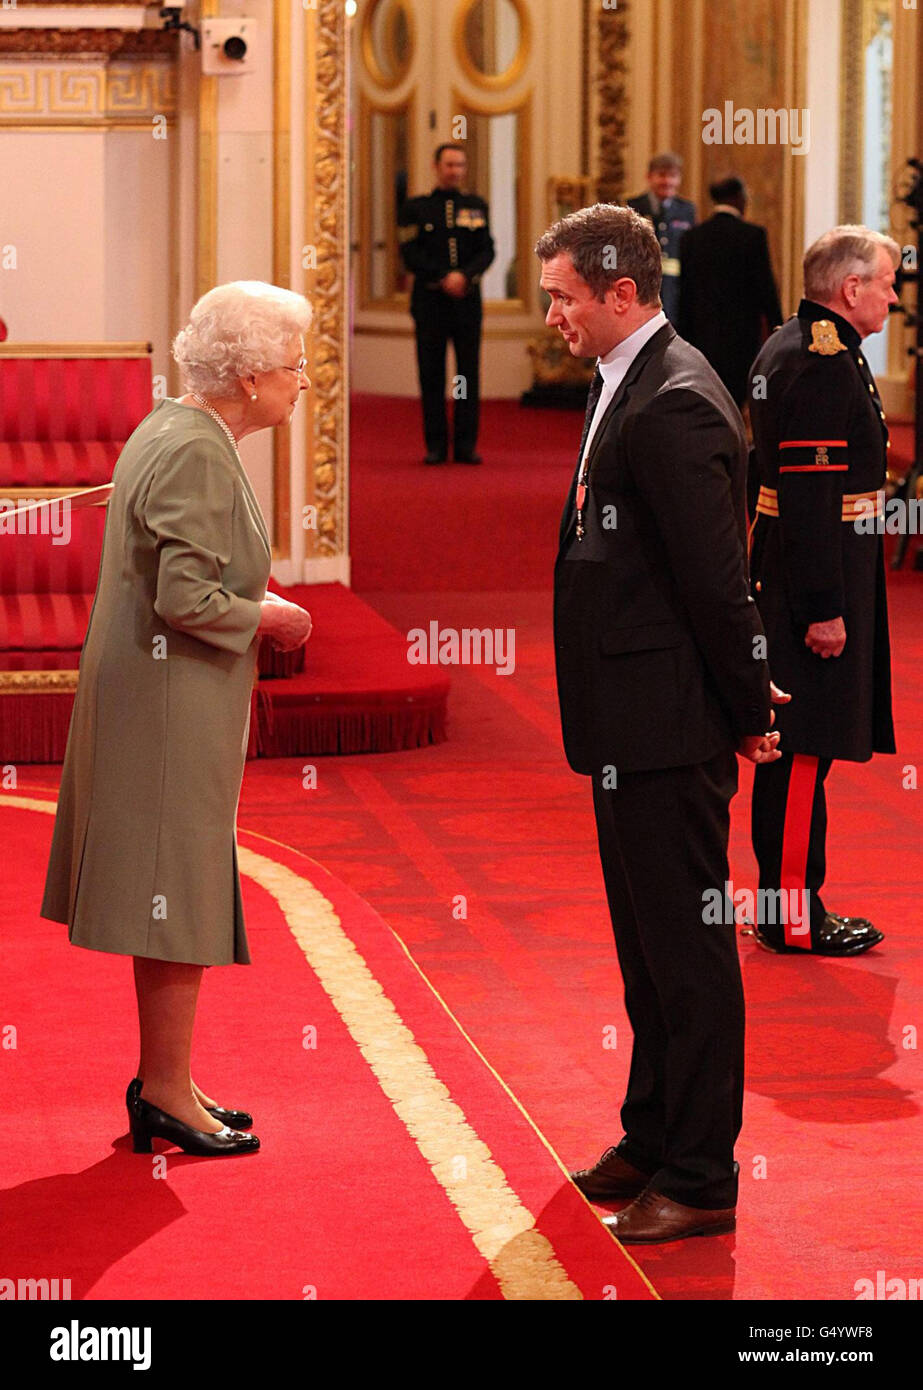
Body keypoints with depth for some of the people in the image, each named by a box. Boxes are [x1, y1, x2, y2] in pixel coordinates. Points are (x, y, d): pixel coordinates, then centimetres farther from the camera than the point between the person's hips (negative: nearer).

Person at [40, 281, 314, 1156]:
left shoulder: (167, 431, 12)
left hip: (156, 700, 10)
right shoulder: (198, 454, -20)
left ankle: (164, 1079, 23)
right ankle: (166, 1092, 4)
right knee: (180, 892, -3)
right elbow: (184, 600, -24)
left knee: (176, 893, 15)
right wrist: (265, 617, -10)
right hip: (176, 702, -10)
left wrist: (252, 603, 11)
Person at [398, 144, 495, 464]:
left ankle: (466, 444, 4)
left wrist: (464, 276, -14)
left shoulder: (477, 206, 12)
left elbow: (487, 251, 5)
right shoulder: (415, 208, 6)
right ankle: (436, 445, 4)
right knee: (431, 374, 0)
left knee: (469, 373, 0)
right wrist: (444, 279, -13)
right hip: (430, 301, -1)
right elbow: (411, 254, -2)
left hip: (468, 299, 1)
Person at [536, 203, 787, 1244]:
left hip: (667, 728, -10)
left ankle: (699, 1178, 6)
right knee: (648, 946, 20)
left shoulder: (673, 405, -20)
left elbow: (716, 578, -20)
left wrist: (747, 711, -12)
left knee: (687, 948, -2)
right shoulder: (633, 387, 13)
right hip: (634, 727, 10)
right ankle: (654, 1137, 32)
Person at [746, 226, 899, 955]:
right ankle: (792, 914, 0)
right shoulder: (824, 363, -18)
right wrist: (826, 609, -22)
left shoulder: (788, 349, 15)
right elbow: (811, 496, -23)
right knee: (805, 749, -5)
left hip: (787, 569, 11)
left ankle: (787, 899, 21)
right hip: (820, 574, -11)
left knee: (797, 747, 14)